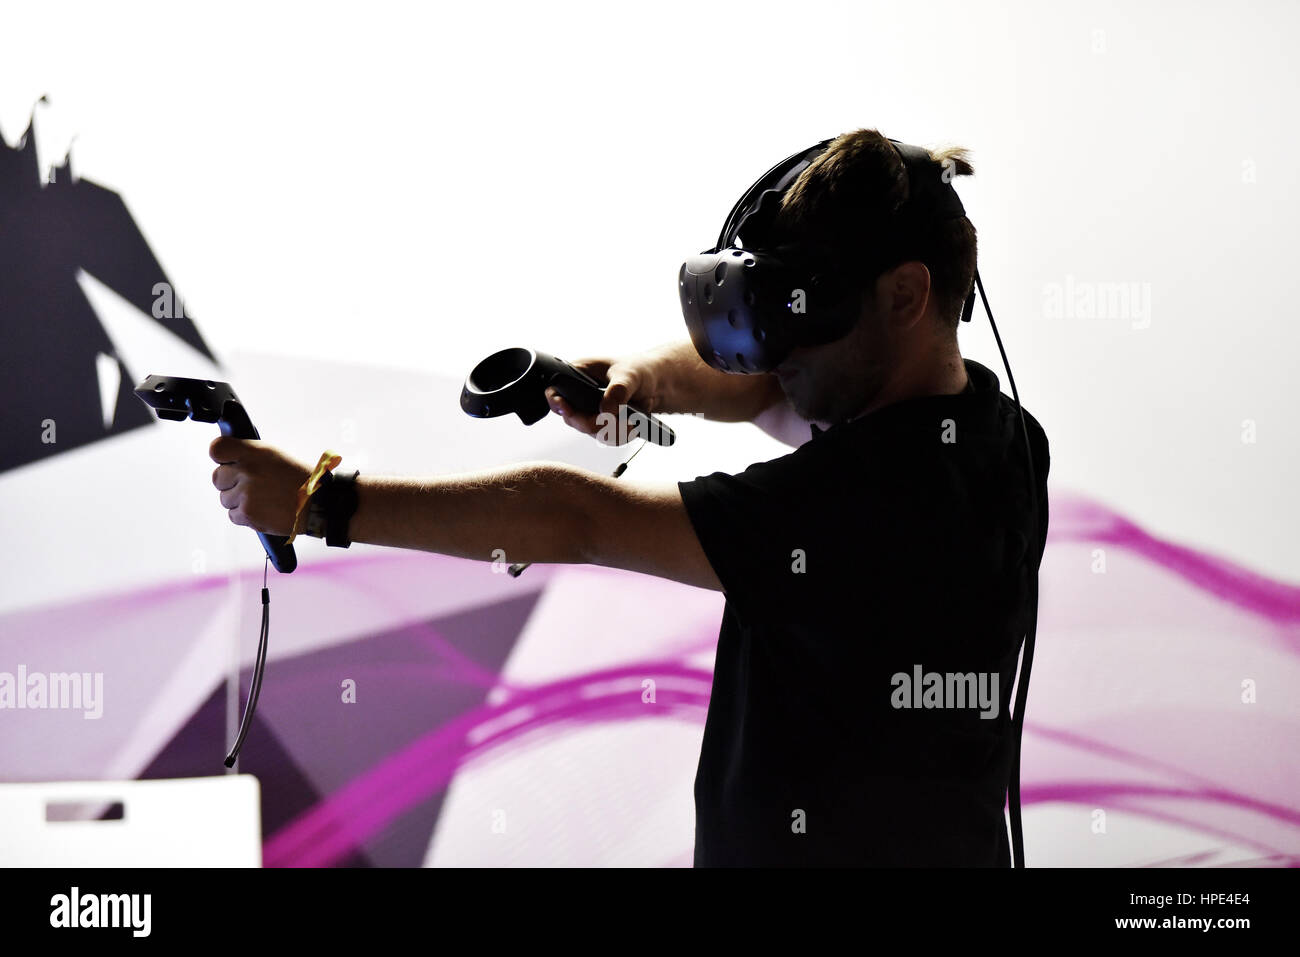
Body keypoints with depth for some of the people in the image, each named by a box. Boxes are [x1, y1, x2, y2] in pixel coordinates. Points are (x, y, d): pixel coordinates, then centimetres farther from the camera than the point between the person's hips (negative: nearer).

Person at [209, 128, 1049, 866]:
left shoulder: (855, 501, -26)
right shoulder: (1001, 436, -1)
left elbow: (572, 521, -24)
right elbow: (758, 383, 12)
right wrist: (650, 378, -8)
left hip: (816, 844, -9)